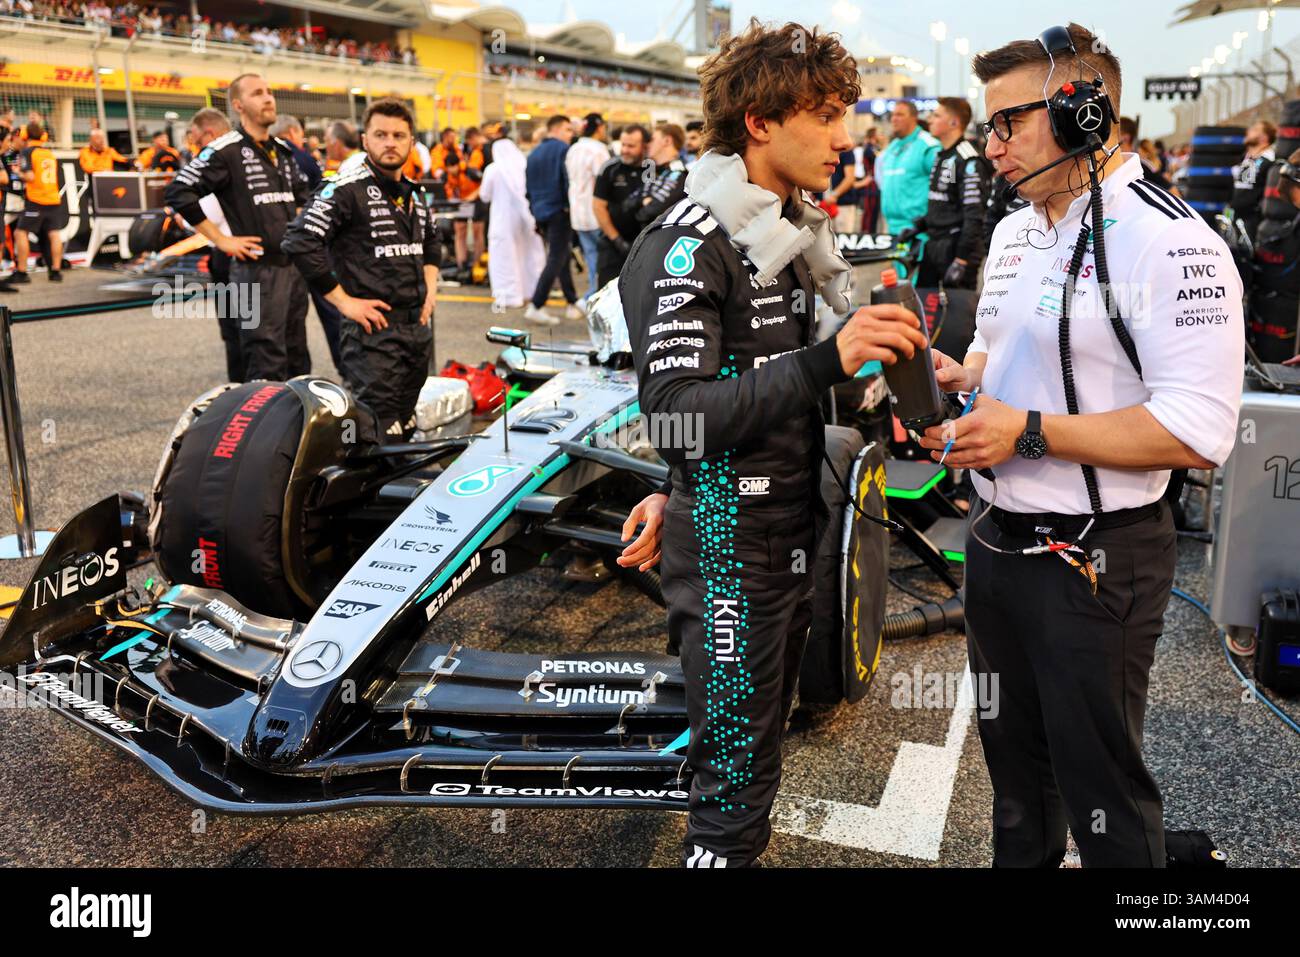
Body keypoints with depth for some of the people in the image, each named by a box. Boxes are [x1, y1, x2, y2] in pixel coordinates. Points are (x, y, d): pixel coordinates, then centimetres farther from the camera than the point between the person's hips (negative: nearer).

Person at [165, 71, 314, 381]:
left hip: (294, 266, 8)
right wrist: (221, 240, -13)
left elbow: (302, 190, 34)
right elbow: (177, 193, -13)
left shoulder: (283, 151, 16)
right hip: (257, 269, -8)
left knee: (298, 362, 14)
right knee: (267, 368, -8)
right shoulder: (225, 150, -8)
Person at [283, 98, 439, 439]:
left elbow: (431, 241, 34)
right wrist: (344, 301, -16)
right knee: (379, 439, -11)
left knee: (405, 433, 15)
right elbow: (299, 243, -17)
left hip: (419, 326, 8)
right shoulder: (346, 189, -9)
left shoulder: (414, 193, 16)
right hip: (372, 329, -8)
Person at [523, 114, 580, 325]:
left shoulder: (534, 153, 15)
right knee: (556, 260, -6)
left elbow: (528, 186, 19)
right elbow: (569, 179, -17)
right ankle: (536, 306, -12)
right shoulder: (562, 149, -8)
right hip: (559, 211, -8)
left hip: (540, 211, 8)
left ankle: (572, 303, 20)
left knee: (562, 258, 16)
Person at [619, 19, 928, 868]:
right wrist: (825, 362, -32)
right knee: (736, 784, 1)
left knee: (759, 757, 19)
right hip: (729, 550, -8)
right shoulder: (687, 246, -16)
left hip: (793, 535, 8)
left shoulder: (791, 230, 12)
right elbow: (673, 410, -26)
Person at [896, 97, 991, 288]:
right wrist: (918, 226, 13)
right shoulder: (941, 156, 15)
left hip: (957, 248, -9)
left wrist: (962, 261, -22)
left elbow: (974, 216, -19)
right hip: (934, 244, 9)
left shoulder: (969, 161, -14)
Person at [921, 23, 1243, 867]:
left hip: (1096, 562, -8)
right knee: (1012, 753, 25)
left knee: (1099, 784, 10)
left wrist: (1029, 432, -24)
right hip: (996, 541, 8)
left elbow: (1199, 433, -25)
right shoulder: (1013, 232, 9)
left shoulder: (1171, 244, -19)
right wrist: (954, 376, 1)